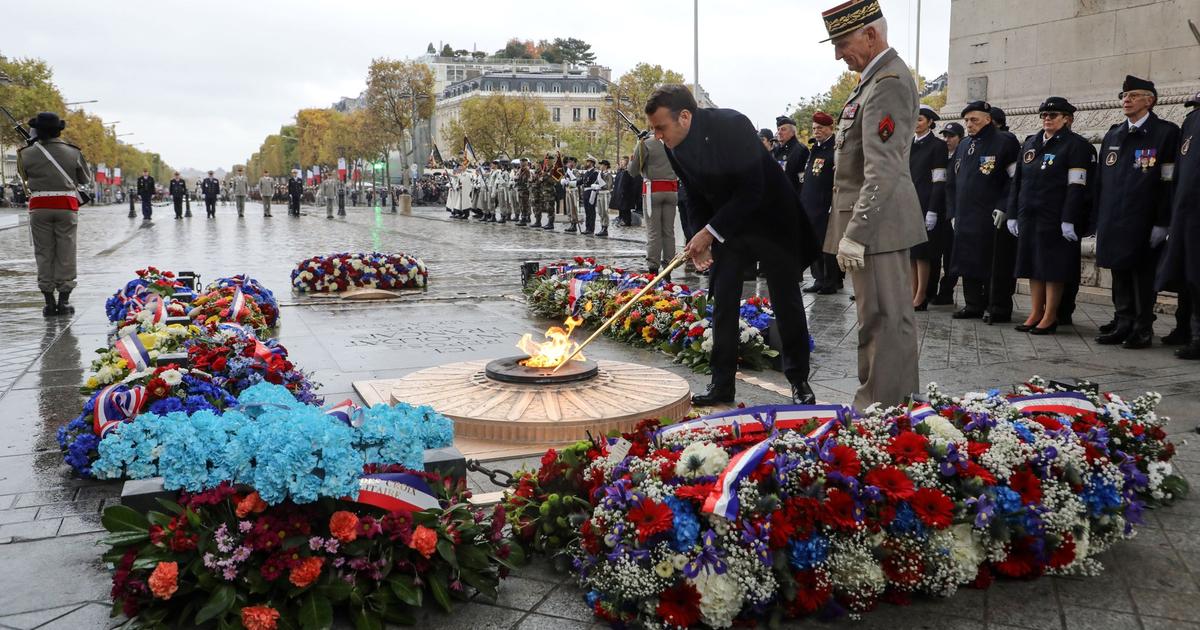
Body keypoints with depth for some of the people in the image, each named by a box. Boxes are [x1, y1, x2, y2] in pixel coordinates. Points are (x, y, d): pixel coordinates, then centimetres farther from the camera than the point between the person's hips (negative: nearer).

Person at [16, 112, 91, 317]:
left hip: (39, 206, 0)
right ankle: (64, 301, 5)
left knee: (44, 253, 7)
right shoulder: (73, 152, -1)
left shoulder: (27, 154, -3)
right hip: (66, 206, 0)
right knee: (65, 253, 5)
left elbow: (24, 177, 9)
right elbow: (86, 180, 9)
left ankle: (49, 302, 7)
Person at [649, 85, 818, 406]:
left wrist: (709, 232, -27)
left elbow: (751, 191, -29)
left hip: (770, 218, -5)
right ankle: (722, 384, 11)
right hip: (725, 226, 6)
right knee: (723, 302, 2)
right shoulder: (673, 147, -8)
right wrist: (701, 238, -10)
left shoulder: (732, 125, -28)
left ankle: (799, 381, 14)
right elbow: (697, 197, 4)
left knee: (787, 301, 1)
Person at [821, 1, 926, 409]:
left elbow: (882, 170, -23)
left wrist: (855, 232, -24)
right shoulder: (879, 76, 17)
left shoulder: (888, 82, -15)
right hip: (874, 219, 10)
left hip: (876, 222, -10)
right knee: (888, 318, 16)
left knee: (884, 321, -5)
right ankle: (897, 403, 26)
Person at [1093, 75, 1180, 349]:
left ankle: (1143, 328, 9)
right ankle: (1123, 323, 18)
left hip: (1143, 223, -5)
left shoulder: (1166, 132, -3)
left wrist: (1162, 223, -13)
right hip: (1113, 221, 5)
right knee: (1120, 274, 10)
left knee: (1143, 275, 1)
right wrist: (1098, 220, 10)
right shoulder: (1113, 135, 14)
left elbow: (1169, 181, -8)